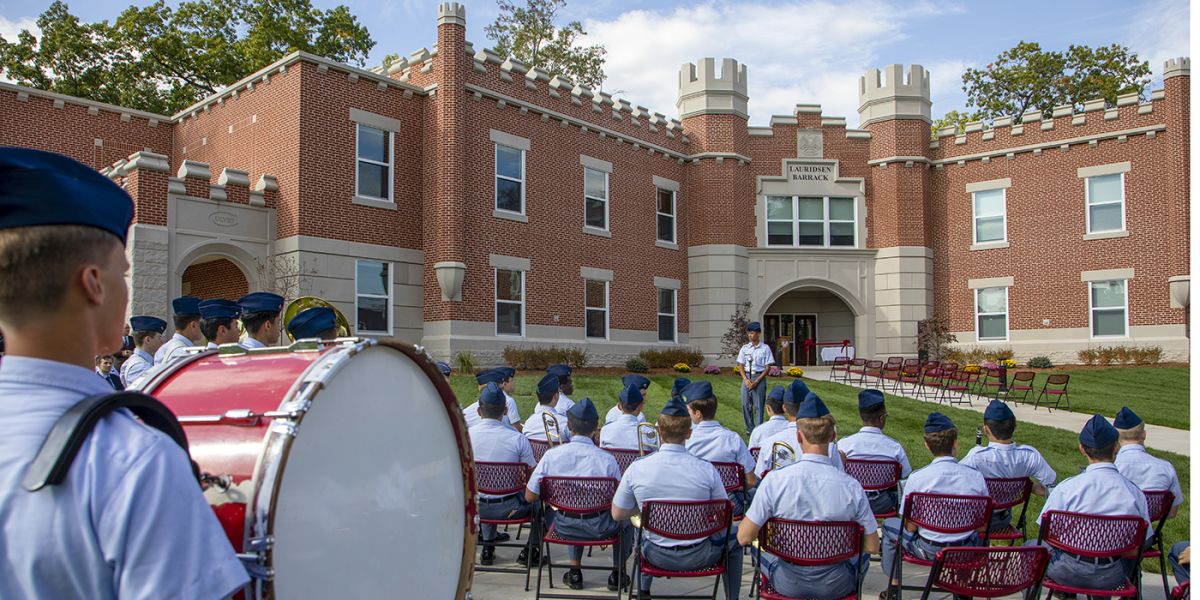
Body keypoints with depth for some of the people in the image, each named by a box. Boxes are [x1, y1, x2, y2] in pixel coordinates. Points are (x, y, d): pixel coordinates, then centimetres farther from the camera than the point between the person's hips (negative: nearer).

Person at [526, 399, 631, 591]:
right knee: (626, 518, 29)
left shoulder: (551, 455, -14)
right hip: (598, 528, -2)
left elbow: (530, 496, -8)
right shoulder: (607, 460, -18)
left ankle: (574, 572, 37)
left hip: (563, 526, 2)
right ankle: (617, 574, 33)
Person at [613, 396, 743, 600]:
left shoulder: (636, 468, -16)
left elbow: (617, 514, -3)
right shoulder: (707, 469, -18)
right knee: (733, 538, 30)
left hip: (657, 556, 1)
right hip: (699, 556, -1)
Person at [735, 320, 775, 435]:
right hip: (746, 377, 3)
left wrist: (756, 381, -12)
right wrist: (746, 379, -8)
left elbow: (767, 368, -3)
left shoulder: (765, 348, -3)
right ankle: (749, 428, 17)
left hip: (759, 377, -3)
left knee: (758, 405, -2)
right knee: (745, 404, 5)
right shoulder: (745, 348, 7)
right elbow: (741, 365, 8)